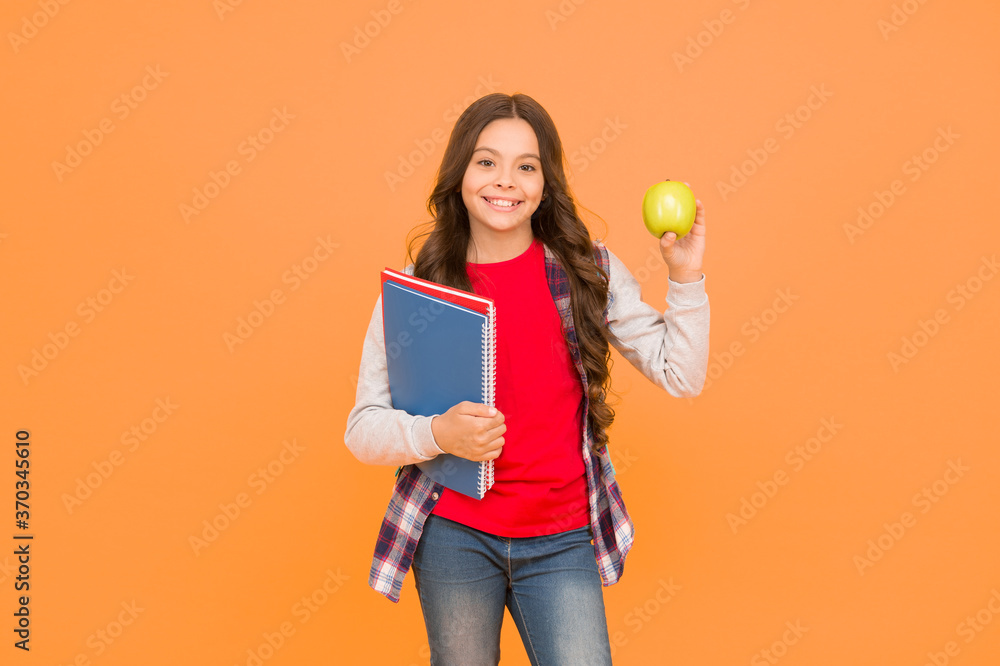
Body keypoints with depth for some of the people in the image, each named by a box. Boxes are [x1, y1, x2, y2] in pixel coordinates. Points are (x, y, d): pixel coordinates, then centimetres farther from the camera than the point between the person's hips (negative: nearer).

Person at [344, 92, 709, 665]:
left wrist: (686, 276, -8)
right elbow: (364, 428, -4)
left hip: (561, 544, 0)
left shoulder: (590, 270, 0)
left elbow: (681, 377, 2)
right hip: (453, 537, 0)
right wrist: (437, 434, -22)